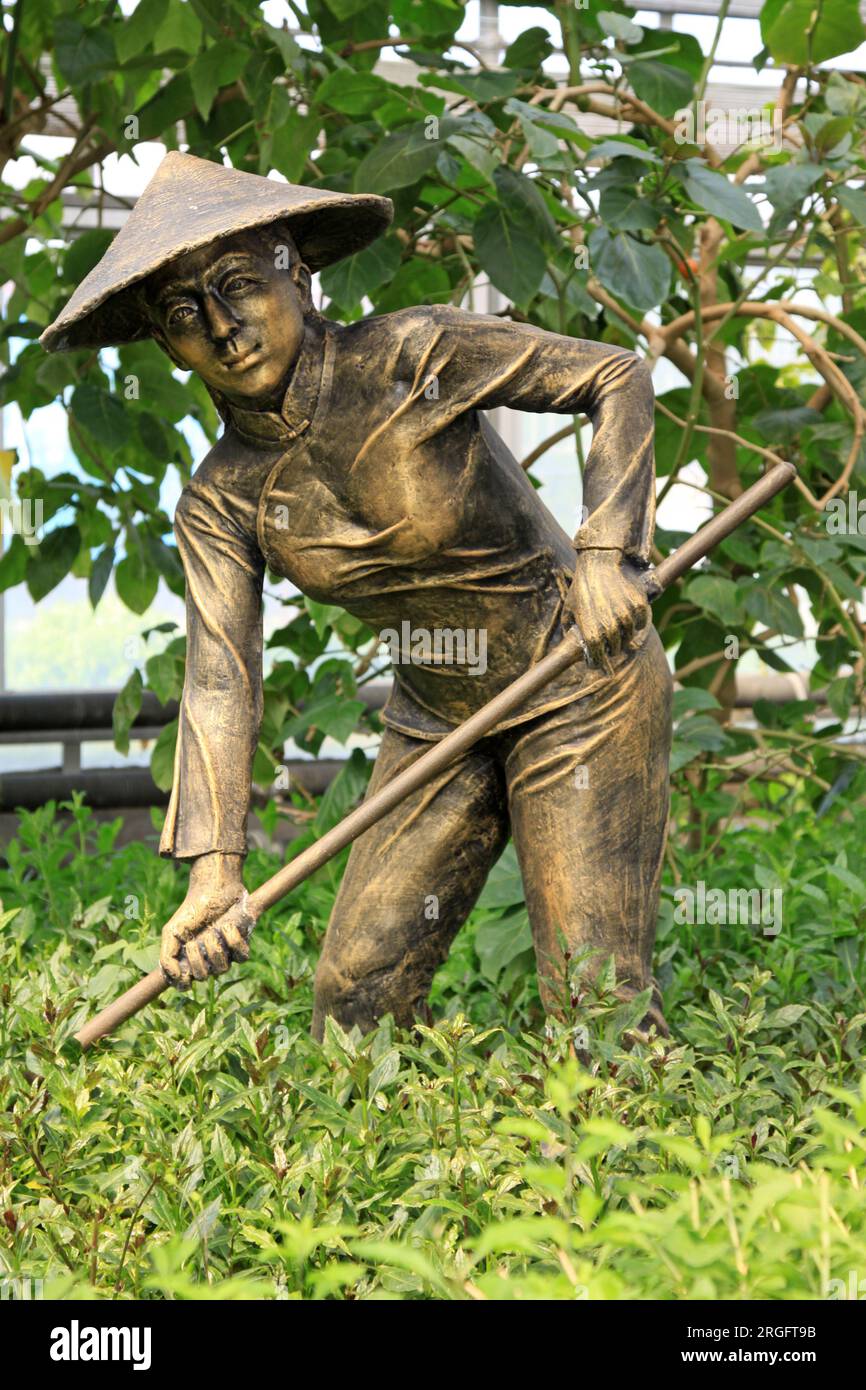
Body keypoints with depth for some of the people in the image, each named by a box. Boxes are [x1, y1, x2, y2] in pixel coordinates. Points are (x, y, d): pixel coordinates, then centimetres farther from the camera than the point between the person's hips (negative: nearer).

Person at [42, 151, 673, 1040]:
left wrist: (606, 551, -22)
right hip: (435, 724, 5)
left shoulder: (412, 358, -19)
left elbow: (617, 376, -11)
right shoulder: (221, 502, -6)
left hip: (578, 691, -5)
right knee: (354, 995, 2)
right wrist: (213, 869, -26)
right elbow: (219, 682, -13)